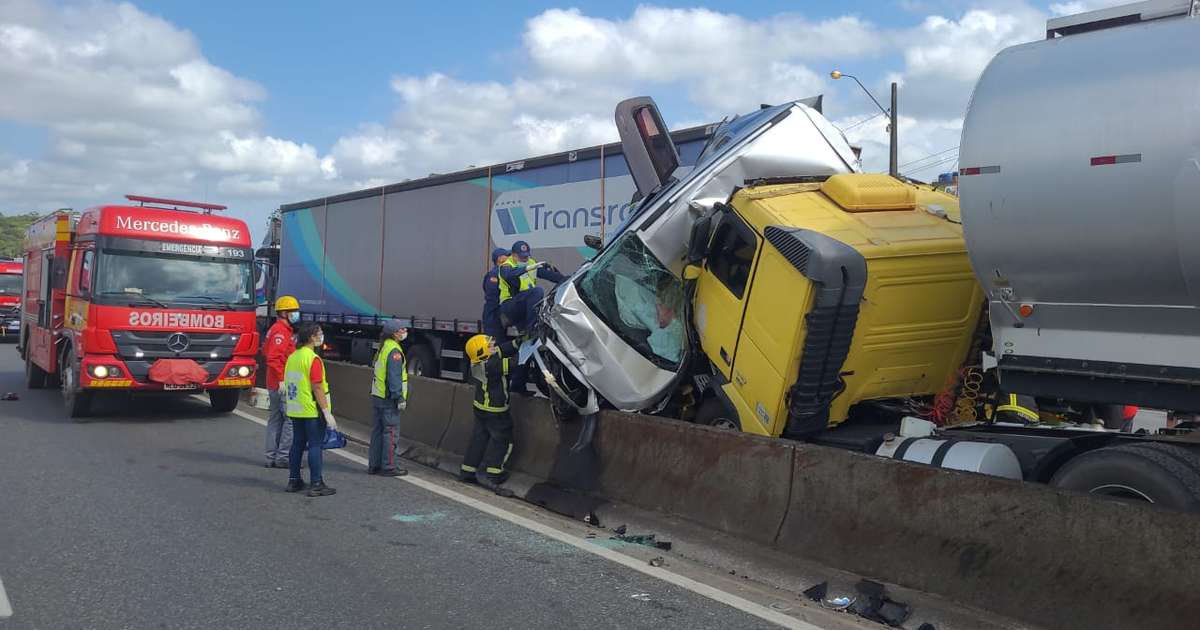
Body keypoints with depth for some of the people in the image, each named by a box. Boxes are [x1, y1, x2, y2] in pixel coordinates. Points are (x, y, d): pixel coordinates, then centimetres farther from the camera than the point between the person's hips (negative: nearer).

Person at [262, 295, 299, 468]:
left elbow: (266, 352, 26)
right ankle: (283, 457, -7)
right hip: (282, 384, -11)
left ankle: (272, 457, 17)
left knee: (275, 419, 13)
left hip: (275, 384, 11)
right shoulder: (280, 331, -15)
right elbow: (273, 358, -24)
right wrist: (282, 380, -26)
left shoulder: (277, 329, 18)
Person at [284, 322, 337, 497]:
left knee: (297, 444, 14)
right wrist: (327, 412, -17)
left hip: (295, 410, 8)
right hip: (312, 411, -8)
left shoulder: (292, 357, 10)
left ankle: (294, 481, 21)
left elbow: (288, 383, 15)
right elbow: (317, 388, -20)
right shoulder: (313, 359, -16)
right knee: (315, 445, -4)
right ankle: (316, 484, -2)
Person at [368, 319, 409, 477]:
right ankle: (388, 467, -1)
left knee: (377, 431, 14)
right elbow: (394, 377, -20)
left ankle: (374, 465, 19)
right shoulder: (394, 351, -15)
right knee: (391, 432, -4)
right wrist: (400, 398, -18)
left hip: (376, 397, 10)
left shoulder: (382, 348, 15)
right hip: (388, 399, -10)